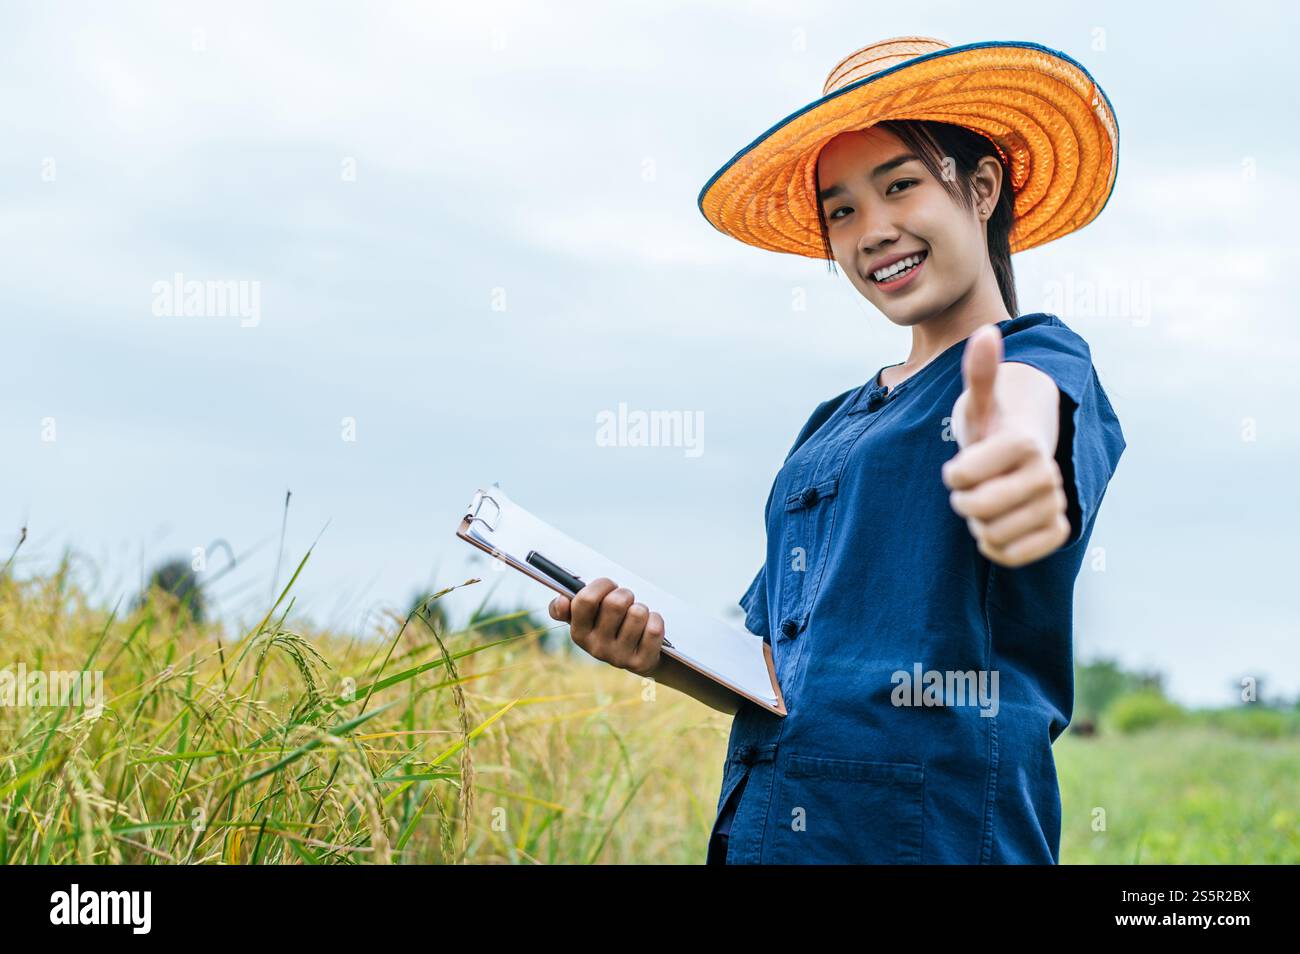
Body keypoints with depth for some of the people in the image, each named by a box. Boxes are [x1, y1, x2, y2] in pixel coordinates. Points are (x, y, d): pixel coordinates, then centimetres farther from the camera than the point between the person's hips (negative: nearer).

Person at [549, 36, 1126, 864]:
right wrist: (660, 655, -2)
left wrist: (1013, 451, -50)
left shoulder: (1045, 356, -2)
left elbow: (1024, 403, -28)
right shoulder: (832, 424, 17)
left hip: (928, 828, -6)